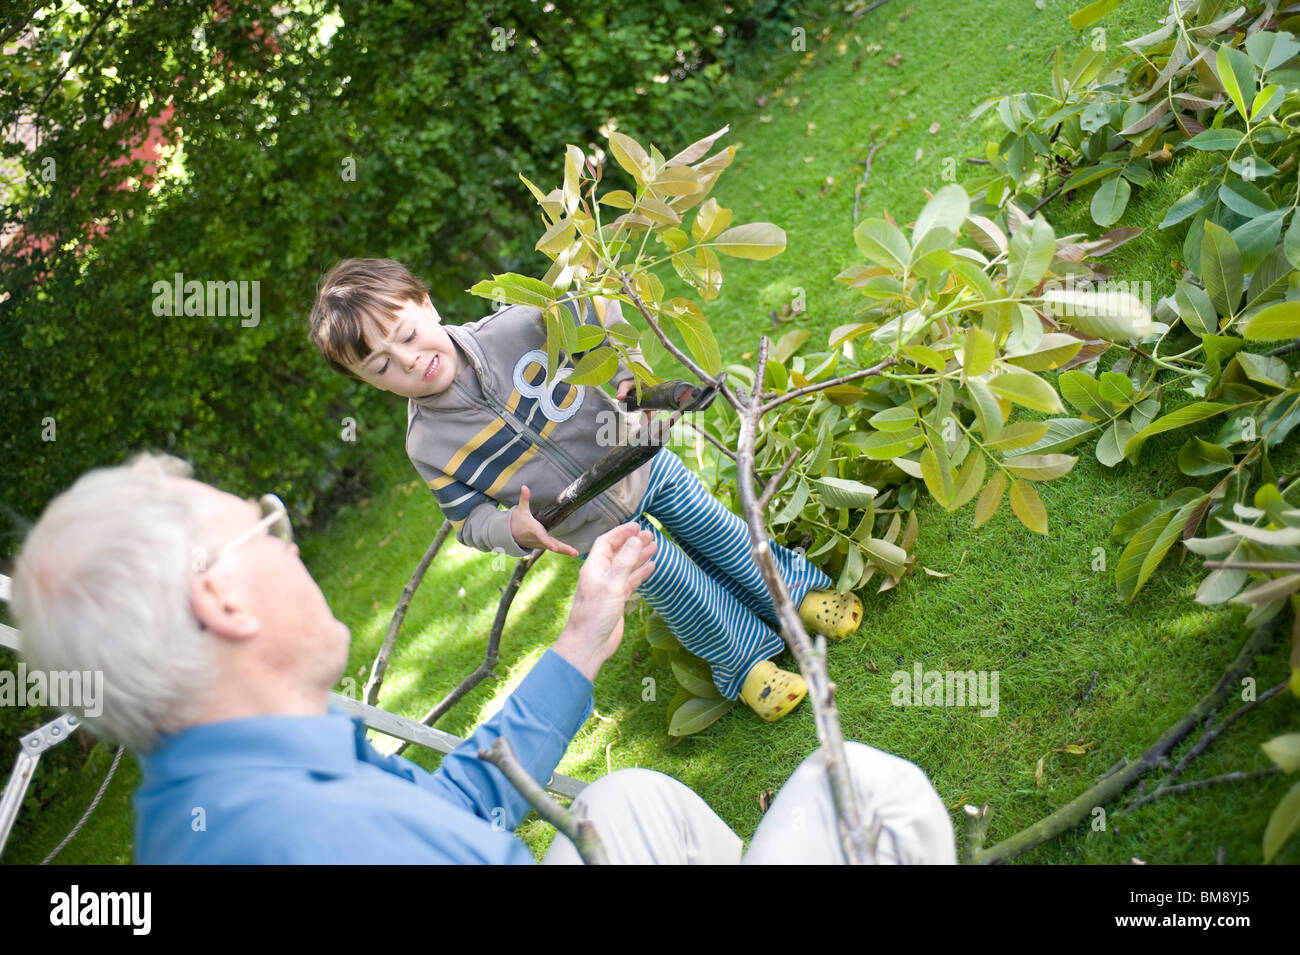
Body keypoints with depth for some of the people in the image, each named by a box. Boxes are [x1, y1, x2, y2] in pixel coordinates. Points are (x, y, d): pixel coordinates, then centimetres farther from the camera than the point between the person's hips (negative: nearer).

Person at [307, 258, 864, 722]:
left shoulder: (512, 329, -24)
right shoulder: (427, 445, -21)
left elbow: (601, 316, -10)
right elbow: (469, 519, -12)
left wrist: (625, 376, -18)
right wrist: (513, 528, -32)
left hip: (640, 462, 1)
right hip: (599, 530, -1)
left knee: (718, 532, 16)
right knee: (678, 587, 5)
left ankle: (798, 591, 43)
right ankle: (748, 663, 31)